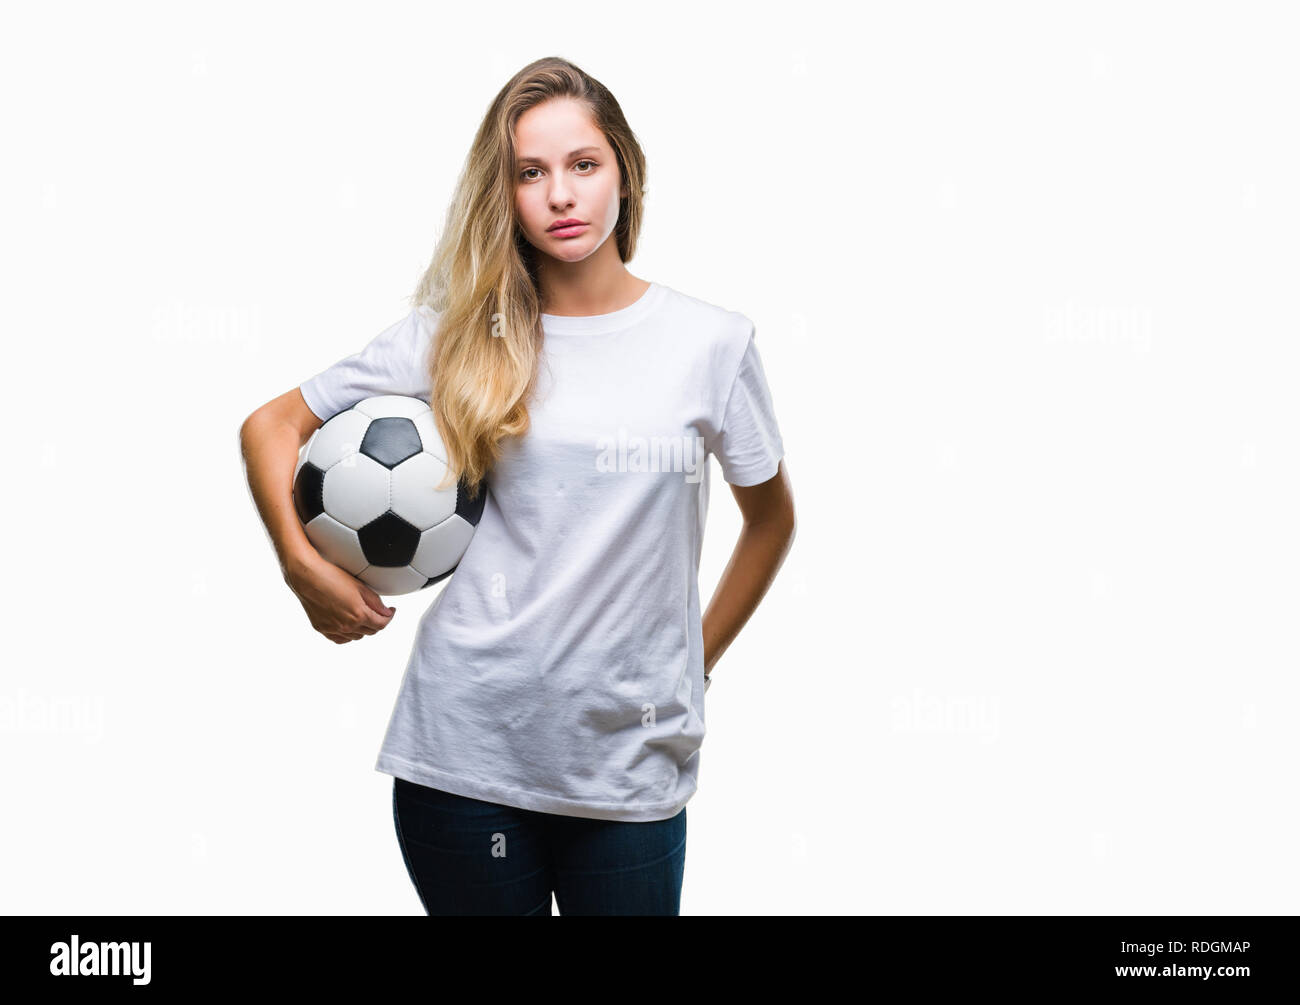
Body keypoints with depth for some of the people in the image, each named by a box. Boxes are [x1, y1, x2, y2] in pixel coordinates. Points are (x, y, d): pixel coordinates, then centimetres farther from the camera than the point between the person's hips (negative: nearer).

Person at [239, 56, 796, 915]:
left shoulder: (713, 342, 0)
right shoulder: (456, 333, 1)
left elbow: (772, 517, 13)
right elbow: (272, 427, 8)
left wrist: (700, 656, 11)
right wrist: (304, 567, -4)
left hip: (630, 765, 0)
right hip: (463, 752, 0)